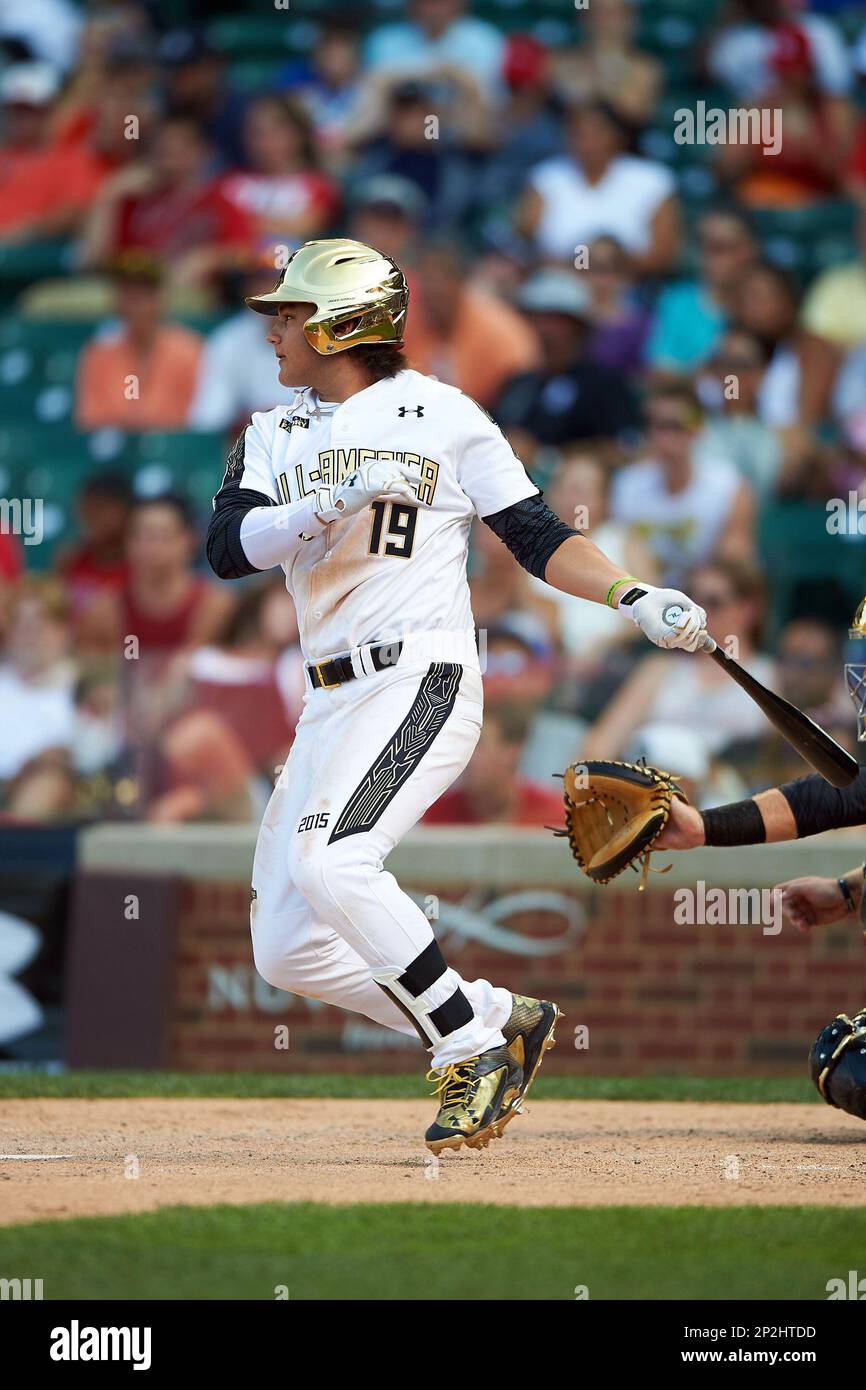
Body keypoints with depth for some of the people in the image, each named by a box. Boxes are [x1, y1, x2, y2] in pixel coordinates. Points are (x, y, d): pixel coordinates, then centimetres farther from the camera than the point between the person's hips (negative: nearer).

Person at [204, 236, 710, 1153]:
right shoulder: (273, 437, 15)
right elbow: (227, 548, -1)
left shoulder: (442, 416, 2)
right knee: (287, 952, -1)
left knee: (327, 862, -30)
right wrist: (338, 500, -16)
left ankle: (469, 1045, -18)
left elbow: (537, 536, 4)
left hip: (422, 682, -7)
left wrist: (636, 599, -11)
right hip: (332, 702, 7)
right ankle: (500, 1020, 9)